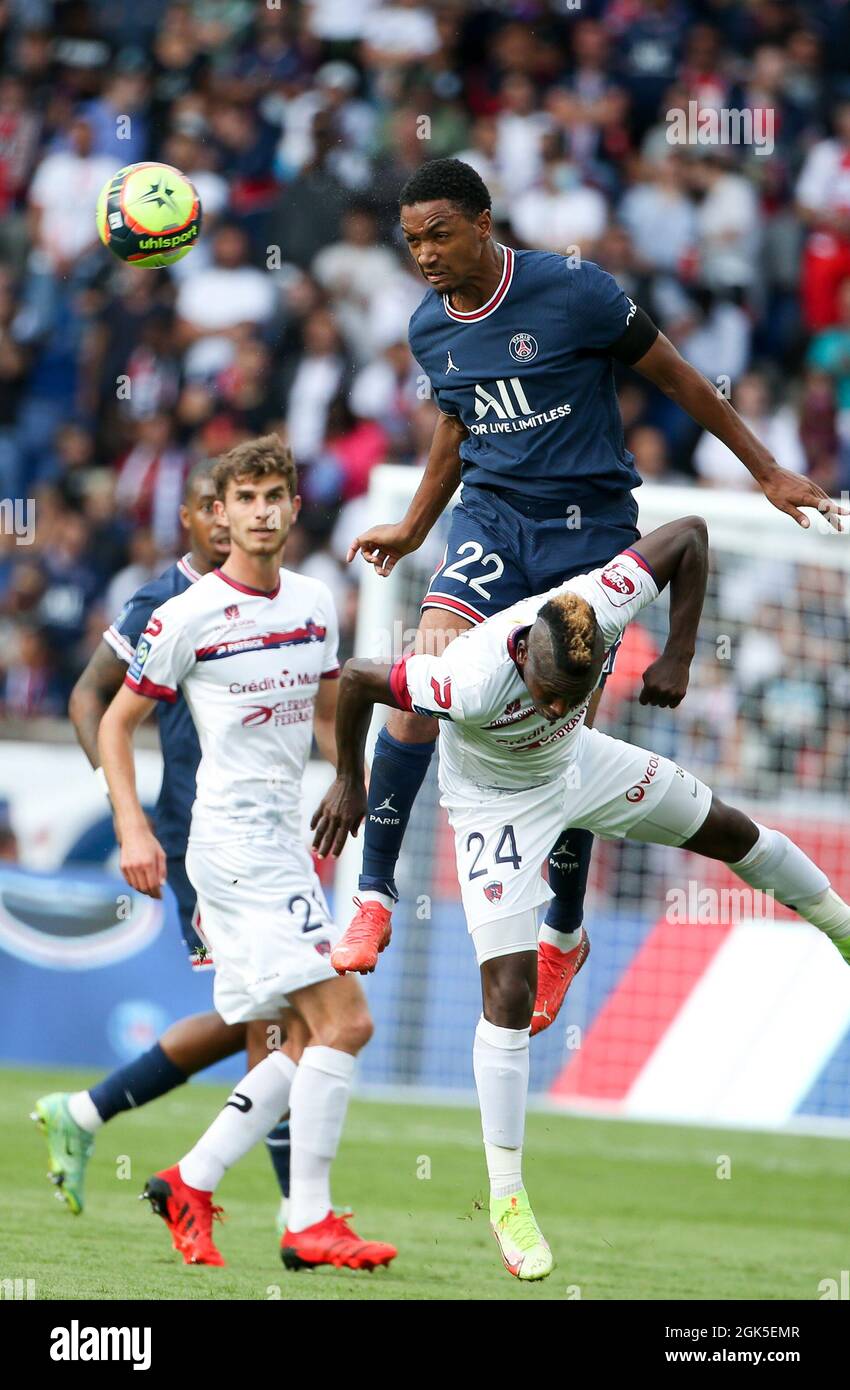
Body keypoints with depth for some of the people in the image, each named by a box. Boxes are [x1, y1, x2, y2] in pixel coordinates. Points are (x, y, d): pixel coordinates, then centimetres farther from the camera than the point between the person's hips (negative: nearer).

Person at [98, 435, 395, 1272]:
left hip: (281, 841, 8)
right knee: (344, 1019, -15)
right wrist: (133, 829, -10)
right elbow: (116, 722, -1)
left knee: (306, 1047, 6)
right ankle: (309, 1221, -12)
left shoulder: (314, 604, 11)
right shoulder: (189, 618, -8)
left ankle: (189, 1183, 15)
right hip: (235, 841, -8)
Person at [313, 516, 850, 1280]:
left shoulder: (605, 604, -35)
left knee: (732, 832, 20)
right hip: (499, 804, -5)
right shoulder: (474, 681, -45)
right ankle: (508, 1200, -2)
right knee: (510, 993, -12)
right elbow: (357, 678, -30)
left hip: (578, 763, 5)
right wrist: (349, 783, -15)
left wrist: (679, 656, -20)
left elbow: (690, 535, -18)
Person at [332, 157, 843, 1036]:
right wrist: (412, 530, 28)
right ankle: (373, 896, -11)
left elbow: (676, 378, -3)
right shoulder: (430, 329, 2)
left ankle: (564, 931, 17)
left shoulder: (574, 292, -13)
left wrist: (767, 474, 1)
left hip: (589, 526, -3)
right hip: (492, 519, 3)